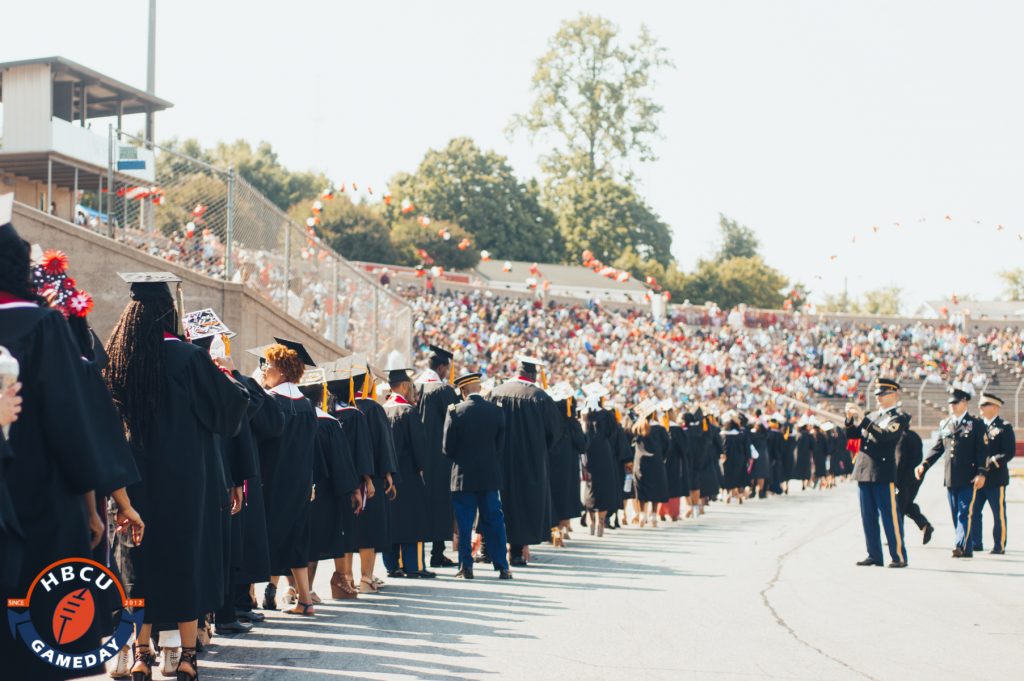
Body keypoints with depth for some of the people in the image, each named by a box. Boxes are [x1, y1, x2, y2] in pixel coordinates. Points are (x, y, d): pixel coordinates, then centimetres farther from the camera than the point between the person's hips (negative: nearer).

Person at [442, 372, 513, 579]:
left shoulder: (455, 412, -10)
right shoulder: (497, 411, -2)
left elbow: (447, 447, -5)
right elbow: (500, 445, 4)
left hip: (463, 476, -2)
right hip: (490, 476, 2)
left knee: (464, 524, 5)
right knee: (494, 521, 8)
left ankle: (466, 567, 6)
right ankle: (502, 567, 7)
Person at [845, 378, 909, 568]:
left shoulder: (899, 417, -4)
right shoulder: (873, 416, 18)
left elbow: (883, 436, -20)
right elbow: (851, 434, 15)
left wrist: (863, 418, -23)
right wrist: (850, 418, -3)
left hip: (883, 474, -7)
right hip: (864, 472, 7)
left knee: (890, 517, -5)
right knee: (868, 518, 8)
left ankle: (899, 557, -1)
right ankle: (874, 555, 14)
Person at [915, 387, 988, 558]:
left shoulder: (976, 424, -1)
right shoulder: (945, 425, 13)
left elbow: (983, 451, -5)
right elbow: (938, 448, 12)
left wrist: (981, 473, -15)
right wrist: (924, 465, -2)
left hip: (968, 479, -5)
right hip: (950, 478, 5)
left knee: (965, 513, -10)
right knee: (956, 515, 8)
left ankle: (961, 546, -15)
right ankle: (967, 547, 16)